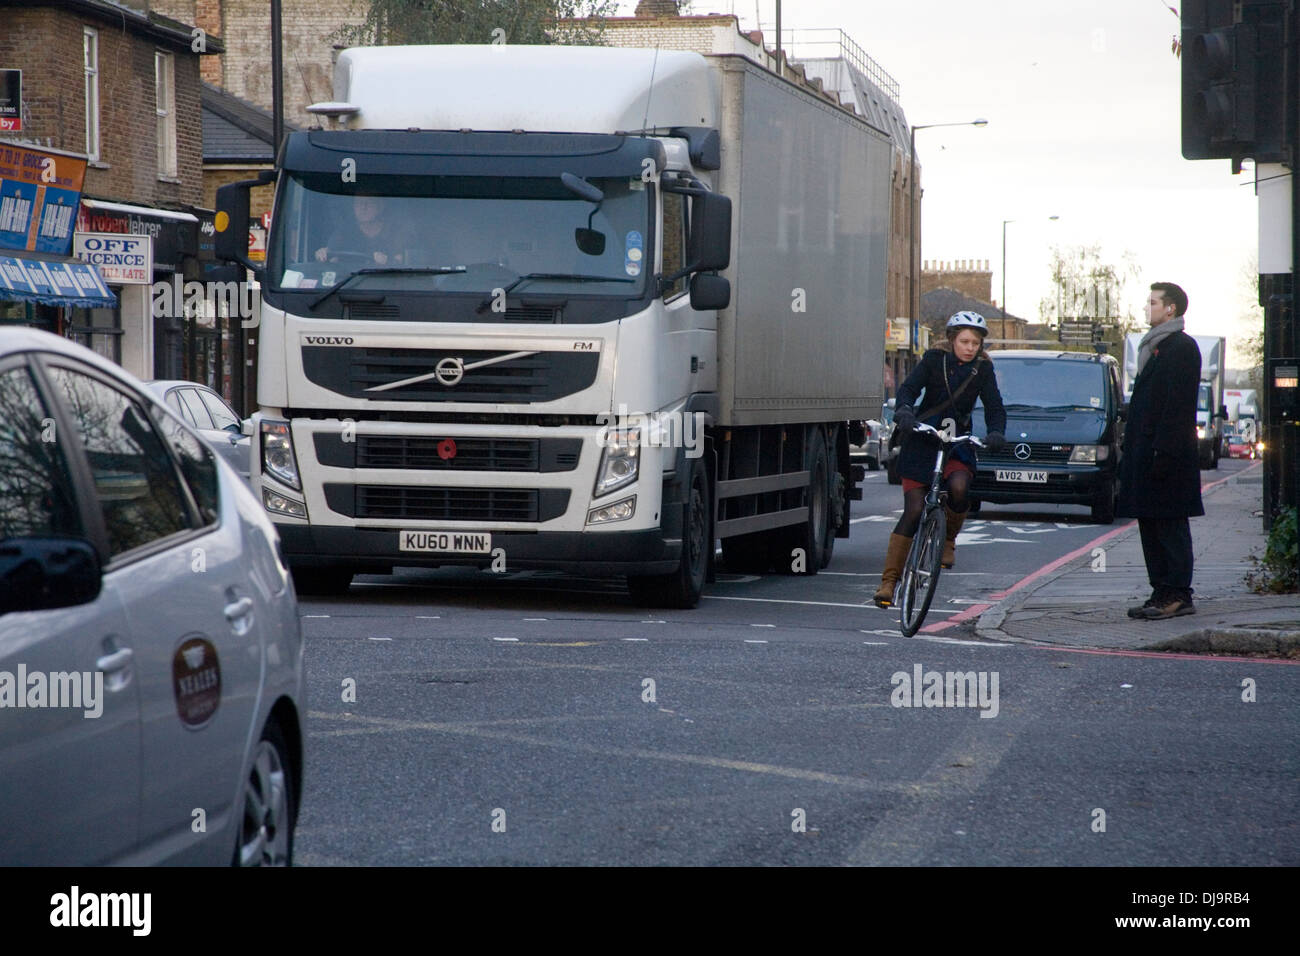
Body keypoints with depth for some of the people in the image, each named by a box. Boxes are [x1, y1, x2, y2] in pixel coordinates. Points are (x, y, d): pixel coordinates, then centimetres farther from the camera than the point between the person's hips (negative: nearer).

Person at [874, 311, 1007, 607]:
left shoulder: (983, 369, 1)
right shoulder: (934, 360, -4)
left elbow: (994, 407, -3)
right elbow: (908, 388, -14)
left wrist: (996, 433, -24)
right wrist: (904, 412, -35)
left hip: (958, 442, 1)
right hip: (922, 441, -1)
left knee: (958, 486, -31)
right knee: (914, 510, -9)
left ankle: (948, 540, -2)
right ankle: (889, 579, -3)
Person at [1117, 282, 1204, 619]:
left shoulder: (1182, 347, -10)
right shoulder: (1154, 346, 20)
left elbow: (1177, 407, -18)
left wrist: (1163, 453, -23)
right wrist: (1131, 451, 18)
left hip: (1168, 453, -10)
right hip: (1146, 452, 10)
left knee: (1170, 525, -7)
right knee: (1150, 525, 10)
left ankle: (1177, 595, -4)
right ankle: (1162, 592, 14)